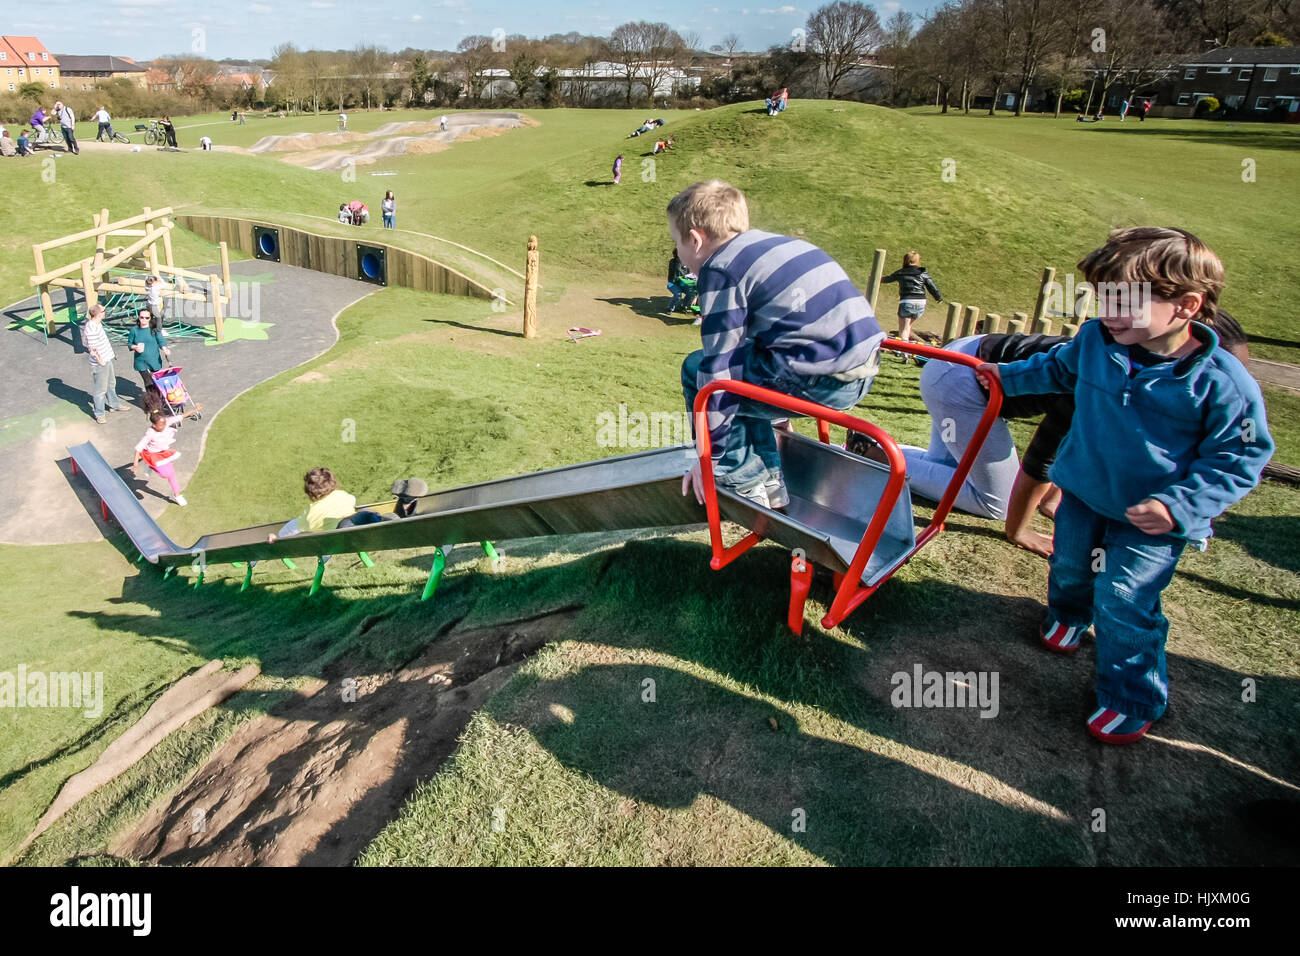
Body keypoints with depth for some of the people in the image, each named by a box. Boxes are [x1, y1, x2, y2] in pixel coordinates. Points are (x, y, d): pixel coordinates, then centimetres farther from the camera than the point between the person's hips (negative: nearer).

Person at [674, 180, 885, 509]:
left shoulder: (721, 270, -5)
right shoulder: (774, 244, 22)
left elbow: (719, 368, -8)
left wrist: (708, 456, -1)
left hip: (820, 380, -9)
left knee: (697, 370, 3)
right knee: (742, 365, 27)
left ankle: (745, 484, 6)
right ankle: (770, 484, 25)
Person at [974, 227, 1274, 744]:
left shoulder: (1223, 383, -26)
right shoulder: (1095, 339, -13)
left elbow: (1239, 458, -16)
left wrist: (1181, 506, -27)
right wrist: (1009, 376, 21)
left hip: (1150, 521, -5)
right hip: (1082, 490, 5)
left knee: (1123, 605, -4)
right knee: (1070, 564, 27)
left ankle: (1133, 701, 20)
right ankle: (1067, 614, 62)